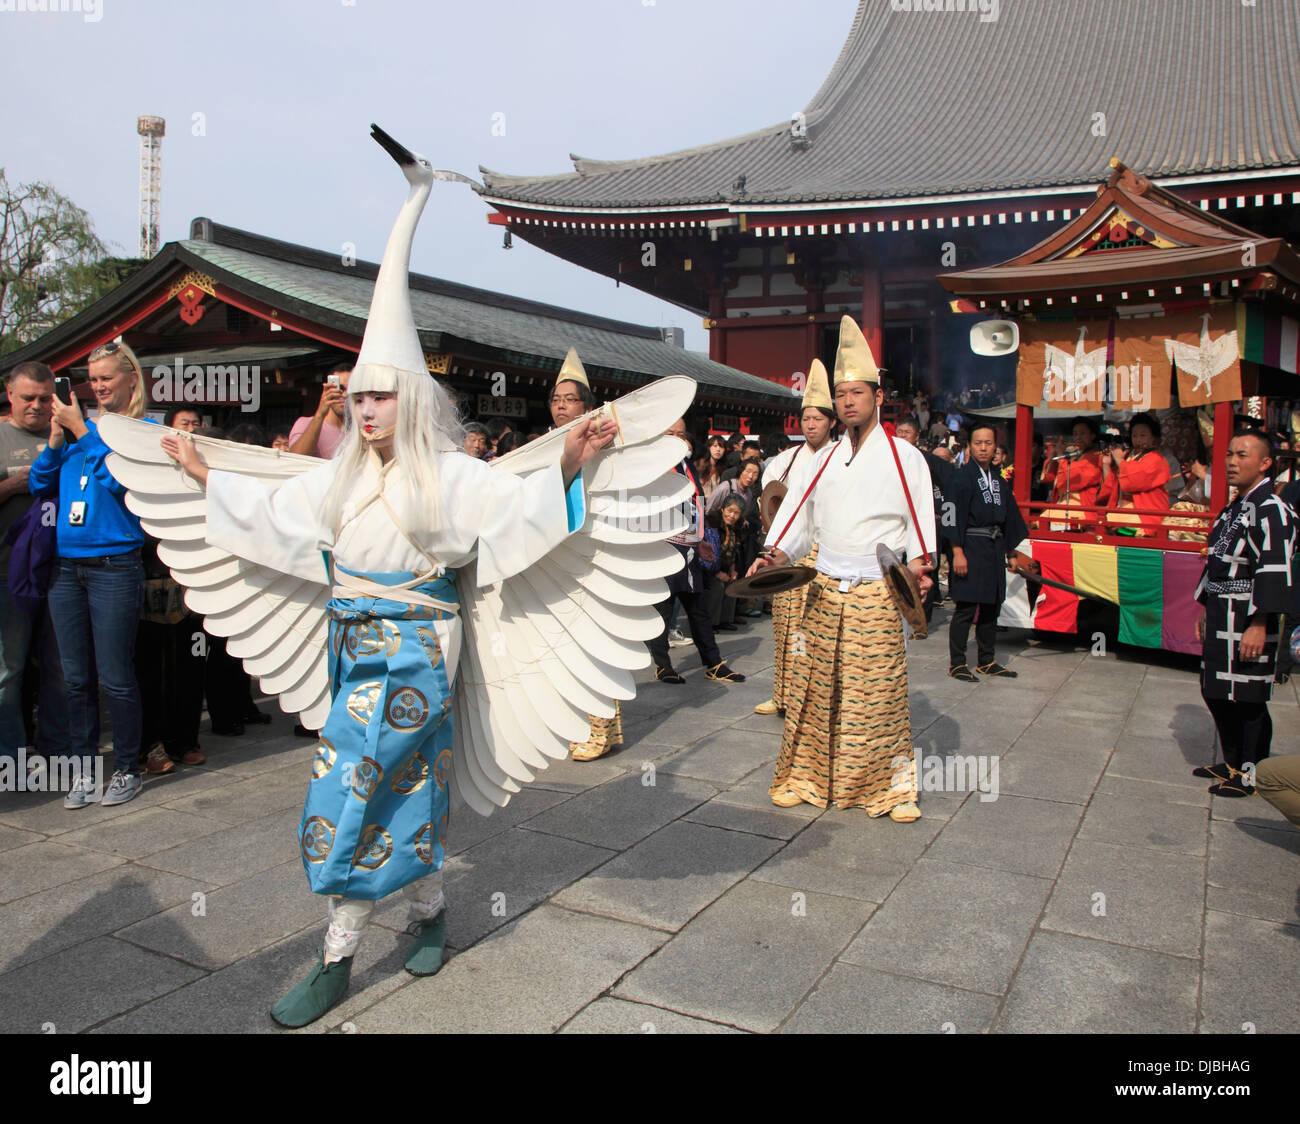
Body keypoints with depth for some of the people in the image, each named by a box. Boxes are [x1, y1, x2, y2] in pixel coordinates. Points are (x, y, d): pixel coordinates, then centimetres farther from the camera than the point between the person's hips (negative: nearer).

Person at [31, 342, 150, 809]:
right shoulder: (79, 427, 14)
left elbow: (118, 478, -15)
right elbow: (40, 484, 13)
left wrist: (81, 430, -12)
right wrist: (56, 440, -1)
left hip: (114, 566, -5)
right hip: (66, 567, 6)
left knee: (115, 677, -1)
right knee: (77, 678, 10)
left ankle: (127, 769, 13)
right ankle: (84, 768, 21)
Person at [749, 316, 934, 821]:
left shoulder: (903, 456, 3)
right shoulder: (825, 458, 14)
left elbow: (920, 516, 0)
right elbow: (801, 512, 14)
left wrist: (919, 563, -16)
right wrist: (776, 553, -1)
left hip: (877, 594, -3)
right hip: (825, 589, 4)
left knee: (881, 691, -2)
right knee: (814, 685, 4)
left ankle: (895, 785, 11)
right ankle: (805, 775, 16)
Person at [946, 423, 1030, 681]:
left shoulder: (998, 480, 15)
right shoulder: (961, 477, -6)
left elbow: (1009, 517, 18)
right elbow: (955, 517, -12)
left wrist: (1011, 551, 14)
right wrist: (957, 552, -18)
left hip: (995, 547, 7)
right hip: (971, 546, -7)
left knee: (992, 607, 11)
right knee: (966, 608, -6)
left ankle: (987, 661, 21)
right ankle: (957, 663, 3)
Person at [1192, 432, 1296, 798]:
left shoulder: (1271, 510, -14)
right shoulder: (1233, 508, 15)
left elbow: (1275, 572, -20)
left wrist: (1259, 625, -23)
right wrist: (1206, 611, 21)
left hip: (1248, 619, -10)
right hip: (1221, 616, 10)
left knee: (1248, 699, -1)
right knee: (1216, 693, 16)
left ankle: (1251, 774, 13)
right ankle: (1233, 763, 31)